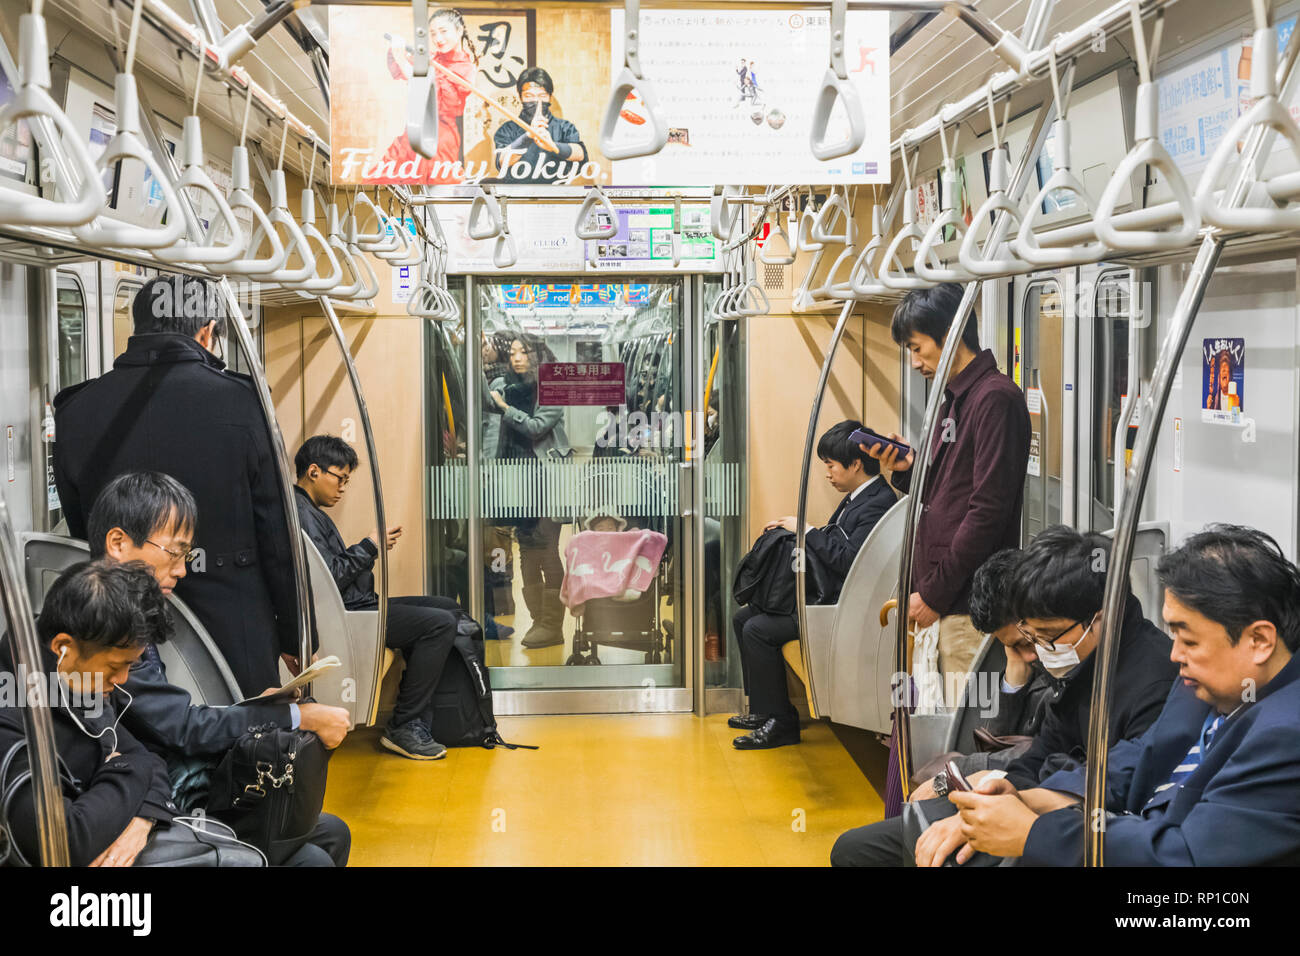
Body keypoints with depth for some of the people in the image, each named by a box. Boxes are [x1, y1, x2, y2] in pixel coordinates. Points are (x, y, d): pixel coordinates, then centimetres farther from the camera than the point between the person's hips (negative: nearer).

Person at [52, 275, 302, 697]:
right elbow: (278, 535, -6)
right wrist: (295, 636, 6)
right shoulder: (239, 401, -11)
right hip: (235, 642, -3)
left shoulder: (76, 411, 0)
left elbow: (77, 536, 8)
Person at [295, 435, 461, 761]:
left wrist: (372, 547, 5)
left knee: (449, 609, 13)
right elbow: (329, 579, -23)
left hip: (358, 604, 12)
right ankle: (403, 727, -14)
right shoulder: (301, 515, -16)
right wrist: (370, 547, -11)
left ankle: (422, 718, 6)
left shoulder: (310, 511, 19)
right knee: (440, 623, -22)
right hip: (343, 617, -12)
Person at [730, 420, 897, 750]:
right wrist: (793, 529, 8)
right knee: (744, 617, 10)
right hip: (824, 595, 11)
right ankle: (763, 708, 17)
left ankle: (781, 722, -8)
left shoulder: (878, 504, -19)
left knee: (758, 630, -20)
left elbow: (849, 559, -27)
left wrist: (807, 530, -17)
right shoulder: (855, 497, 13)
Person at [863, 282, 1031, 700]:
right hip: (944, 600, 9)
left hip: (971, 602, -9)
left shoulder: (996, 398, -12)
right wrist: (907, 469, 4)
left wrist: (935, 592, -15)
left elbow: (987, 511, -18)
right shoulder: (953, 400, 18)